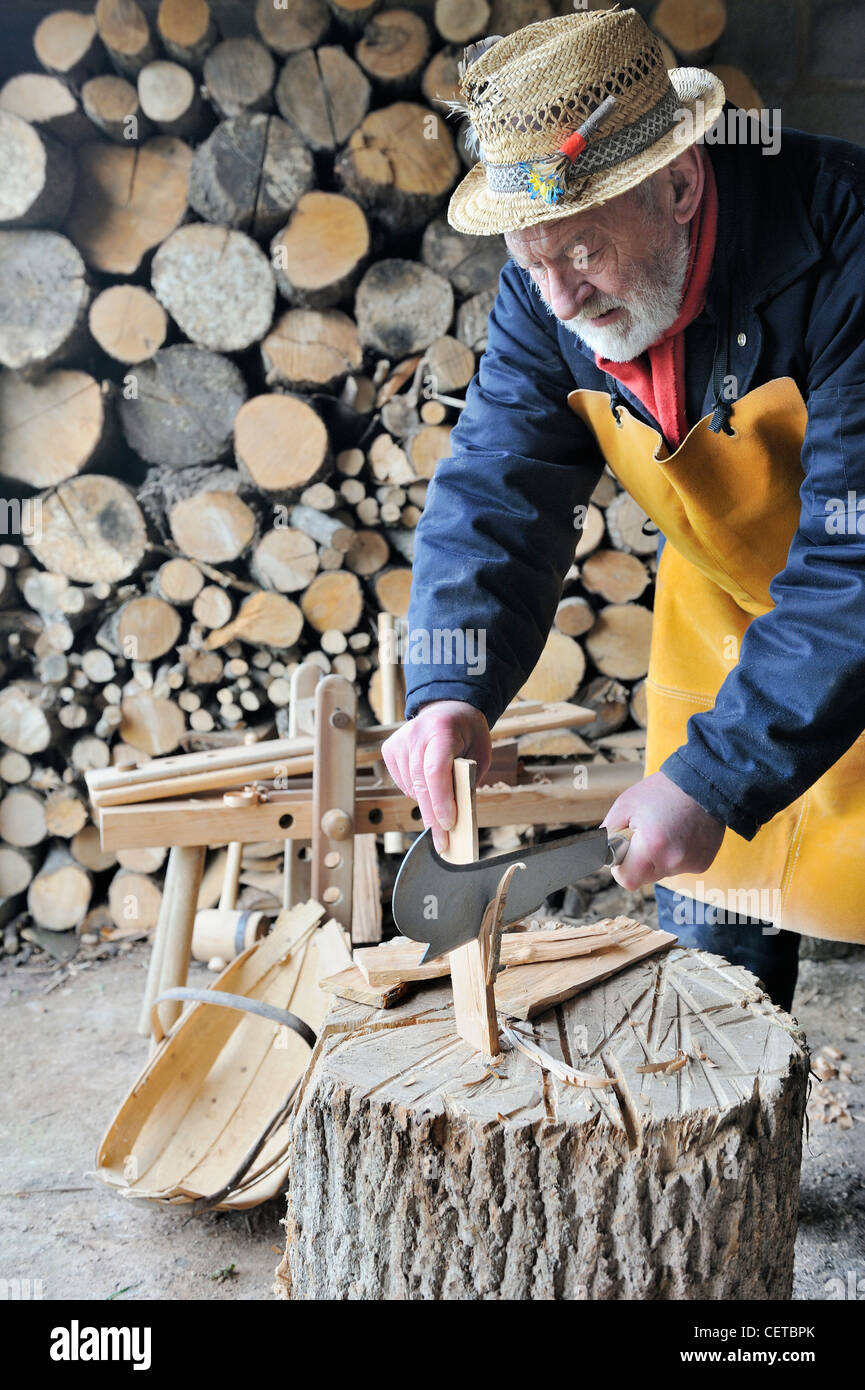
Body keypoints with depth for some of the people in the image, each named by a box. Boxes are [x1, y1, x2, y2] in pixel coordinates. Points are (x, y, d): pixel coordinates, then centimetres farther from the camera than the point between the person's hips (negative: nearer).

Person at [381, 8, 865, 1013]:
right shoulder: (545, 295, -15)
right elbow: (494, 491, -17)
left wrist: (716, 778, -38)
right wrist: (449, 691, -34)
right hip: (722, 608, 4)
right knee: (706, 947, 10)